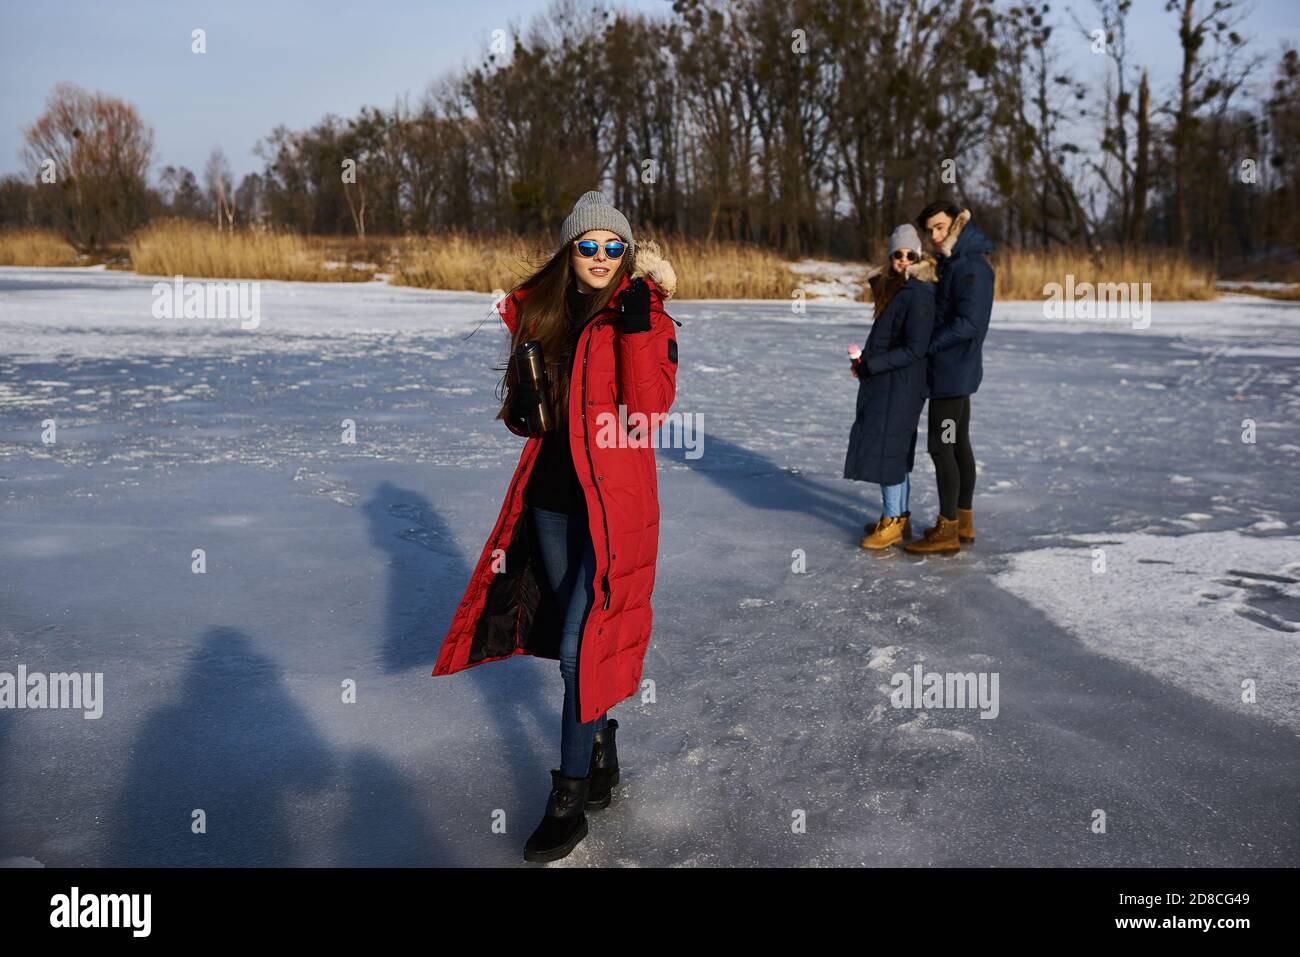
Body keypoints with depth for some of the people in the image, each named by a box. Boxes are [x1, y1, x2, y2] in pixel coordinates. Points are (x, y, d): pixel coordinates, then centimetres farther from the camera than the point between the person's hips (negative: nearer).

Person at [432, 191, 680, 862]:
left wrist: (637, 325, -26)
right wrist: (523, 406, -3)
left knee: (580, 645, -7)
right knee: (575, 636, 16)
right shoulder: (539, 312, 9)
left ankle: (569, 799, 6)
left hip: (612, 502, -5)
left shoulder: (643, 315, -5)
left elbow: (651, 405, -19)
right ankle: (600, 760, 36)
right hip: (549, 496, 6)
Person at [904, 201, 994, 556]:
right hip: (955, 370, 10)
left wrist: (926, 347, -17)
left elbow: (968, 324, -24)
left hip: (953, 371, -10)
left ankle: (947, 531, 0)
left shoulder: (972, 267, -17)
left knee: (941, 448, -6)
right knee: (959, 445, 14)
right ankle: (964, 521, 23)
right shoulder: (949, 263, 14)